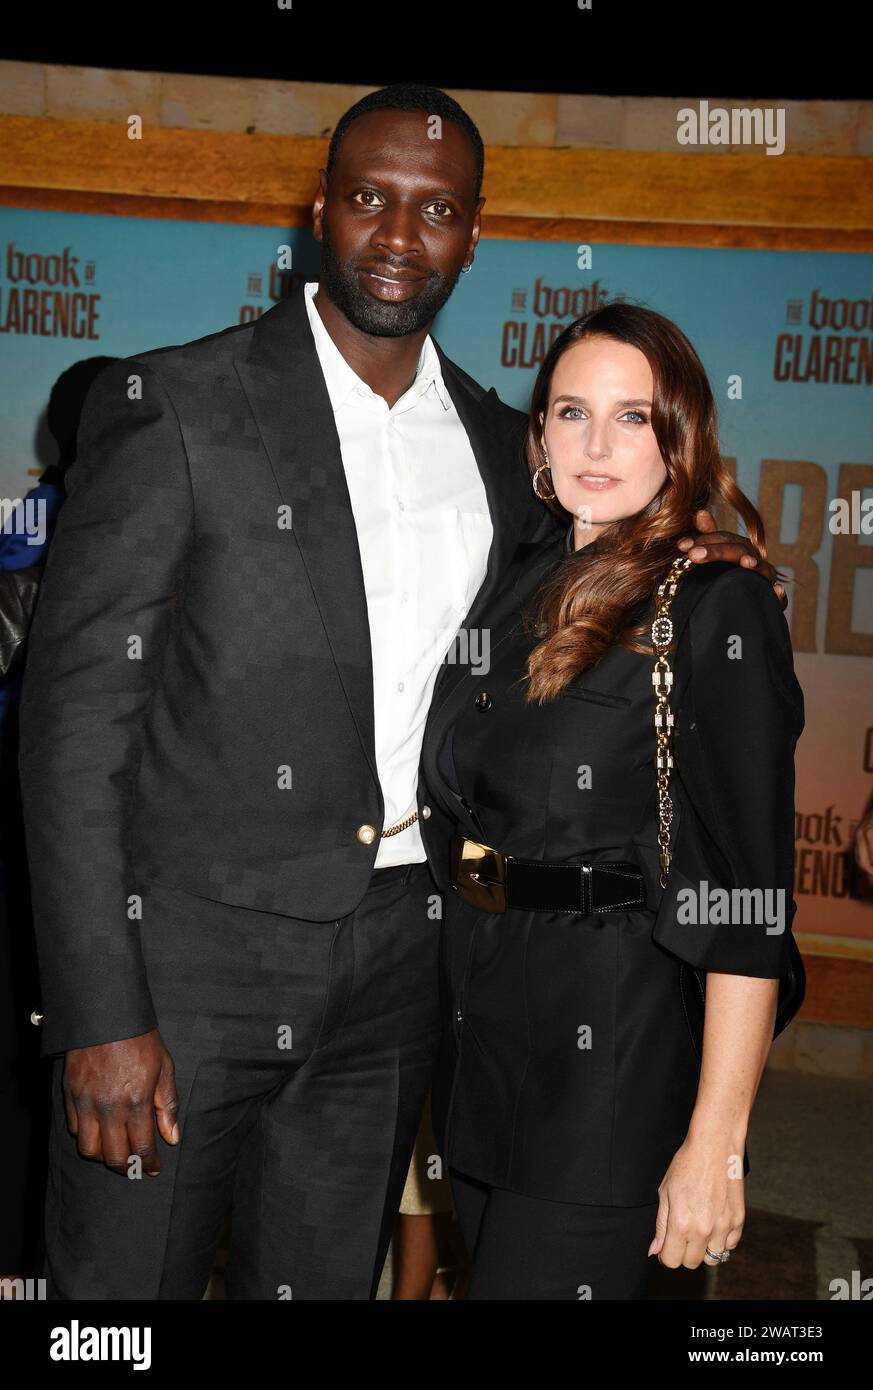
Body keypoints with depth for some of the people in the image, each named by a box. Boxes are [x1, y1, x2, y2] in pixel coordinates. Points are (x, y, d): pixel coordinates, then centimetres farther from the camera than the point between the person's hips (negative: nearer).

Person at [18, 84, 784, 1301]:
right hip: (192, 943, -4)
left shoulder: (497, 442, 9)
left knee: (327, 1280, 18)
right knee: (128, 1283, 6)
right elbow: (76, 711, -11)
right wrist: (100, 1015, -16)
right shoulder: (172, 404, -8)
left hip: (395, 959, 5)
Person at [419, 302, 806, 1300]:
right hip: (479, 1027, 7)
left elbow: (749, 894, -17)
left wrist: (714, 1143, -19)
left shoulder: (718, 606, -13)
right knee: (485, 1270, 19)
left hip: (614, 1056, -7)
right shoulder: (525, 583, 8)